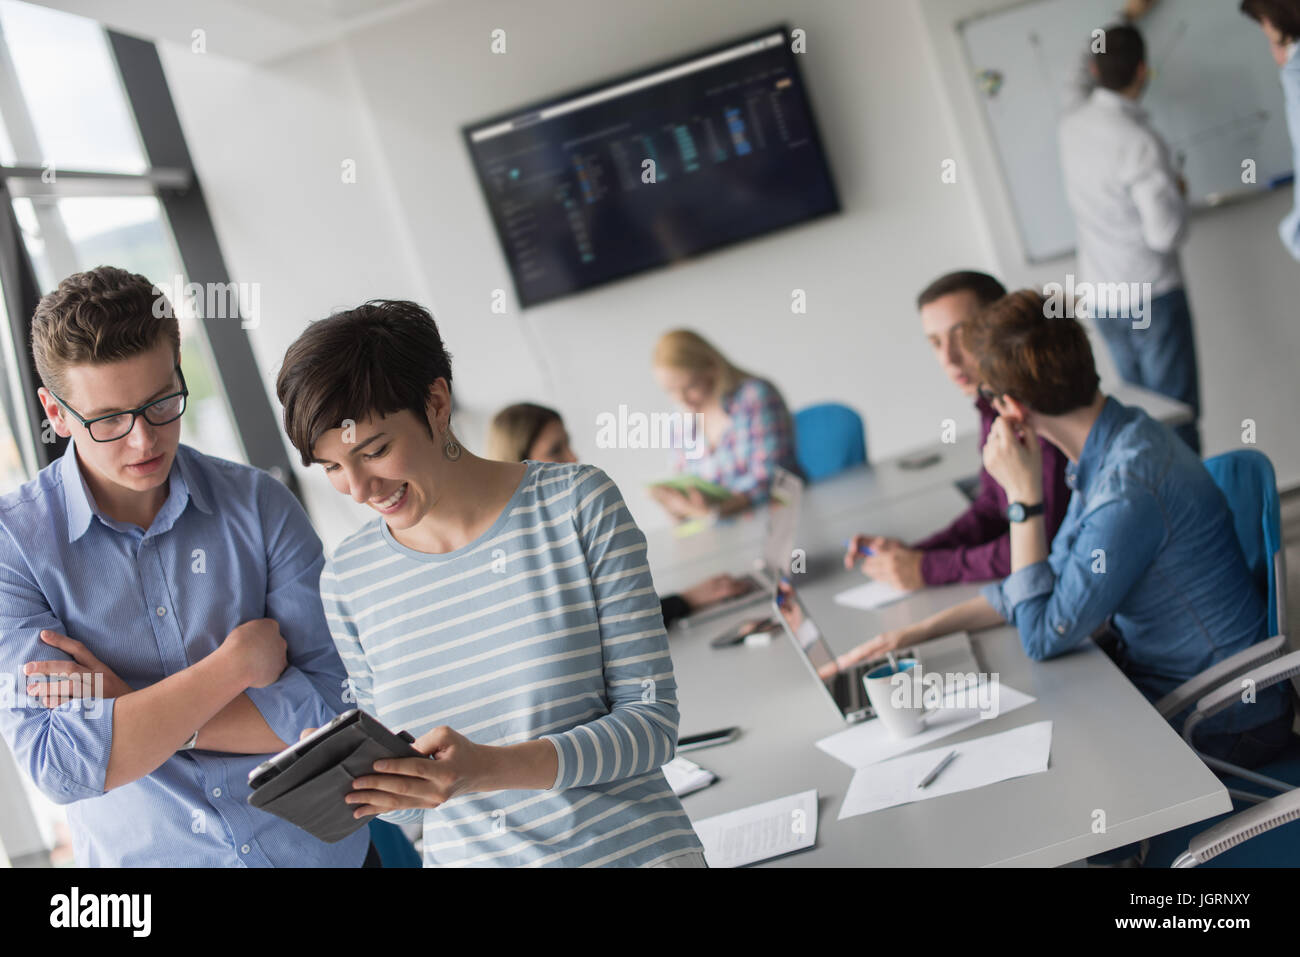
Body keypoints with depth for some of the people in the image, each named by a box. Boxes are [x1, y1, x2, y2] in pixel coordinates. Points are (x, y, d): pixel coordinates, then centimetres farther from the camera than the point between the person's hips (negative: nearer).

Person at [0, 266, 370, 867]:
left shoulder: (260, 505, -8)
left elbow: (334, 704, -14)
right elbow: (57, 768, -20)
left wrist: (136, 709, -19)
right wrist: (238, 662, -19)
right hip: (145, 858, -1)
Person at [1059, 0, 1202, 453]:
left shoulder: (1073, 122, 1)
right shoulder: (1141, 143, -21)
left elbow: (1089, 69, 24)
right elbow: (1167, 233, -20)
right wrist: (1177, 191, 0)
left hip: (1102, 299, 7)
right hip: (1151, 298, -7)